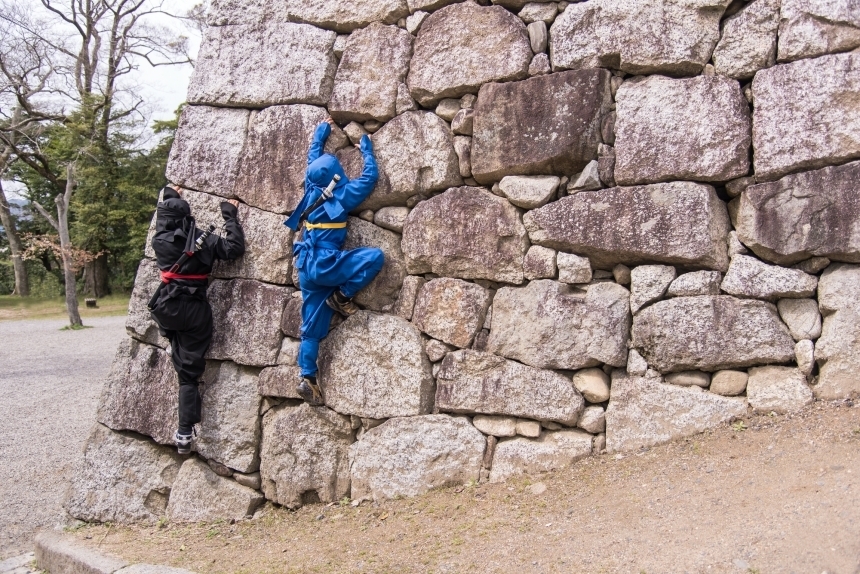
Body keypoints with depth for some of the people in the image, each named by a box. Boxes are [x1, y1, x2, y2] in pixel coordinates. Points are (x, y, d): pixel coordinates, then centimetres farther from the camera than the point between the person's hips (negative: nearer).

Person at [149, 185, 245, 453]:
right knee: (190, 372, 2)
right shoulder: (203, 240, -6)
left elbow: (163, 217, 23)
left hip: (166, 308, 2)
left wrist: (169, 195, 40)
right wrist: (230, 215, 3)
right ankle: (184, 432, 1)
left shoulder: (159, 240, 2)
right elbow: (235, 247, -6)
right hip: (195, 311, -1)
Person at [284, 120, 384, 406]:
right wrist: (366, 148, 21)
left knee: (312, 326, 7)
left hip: (306, 267, 7)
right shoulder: (342, 194, -4)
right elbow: (370, 176, 6)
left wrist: (320, 133, 42)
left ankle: (307, 379, 3)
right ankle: (342, 296, -2)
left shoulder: (311, 189, 13)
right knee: (375, 256, -7)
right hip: (324, 263, -7)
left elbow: (313, 159, 30)